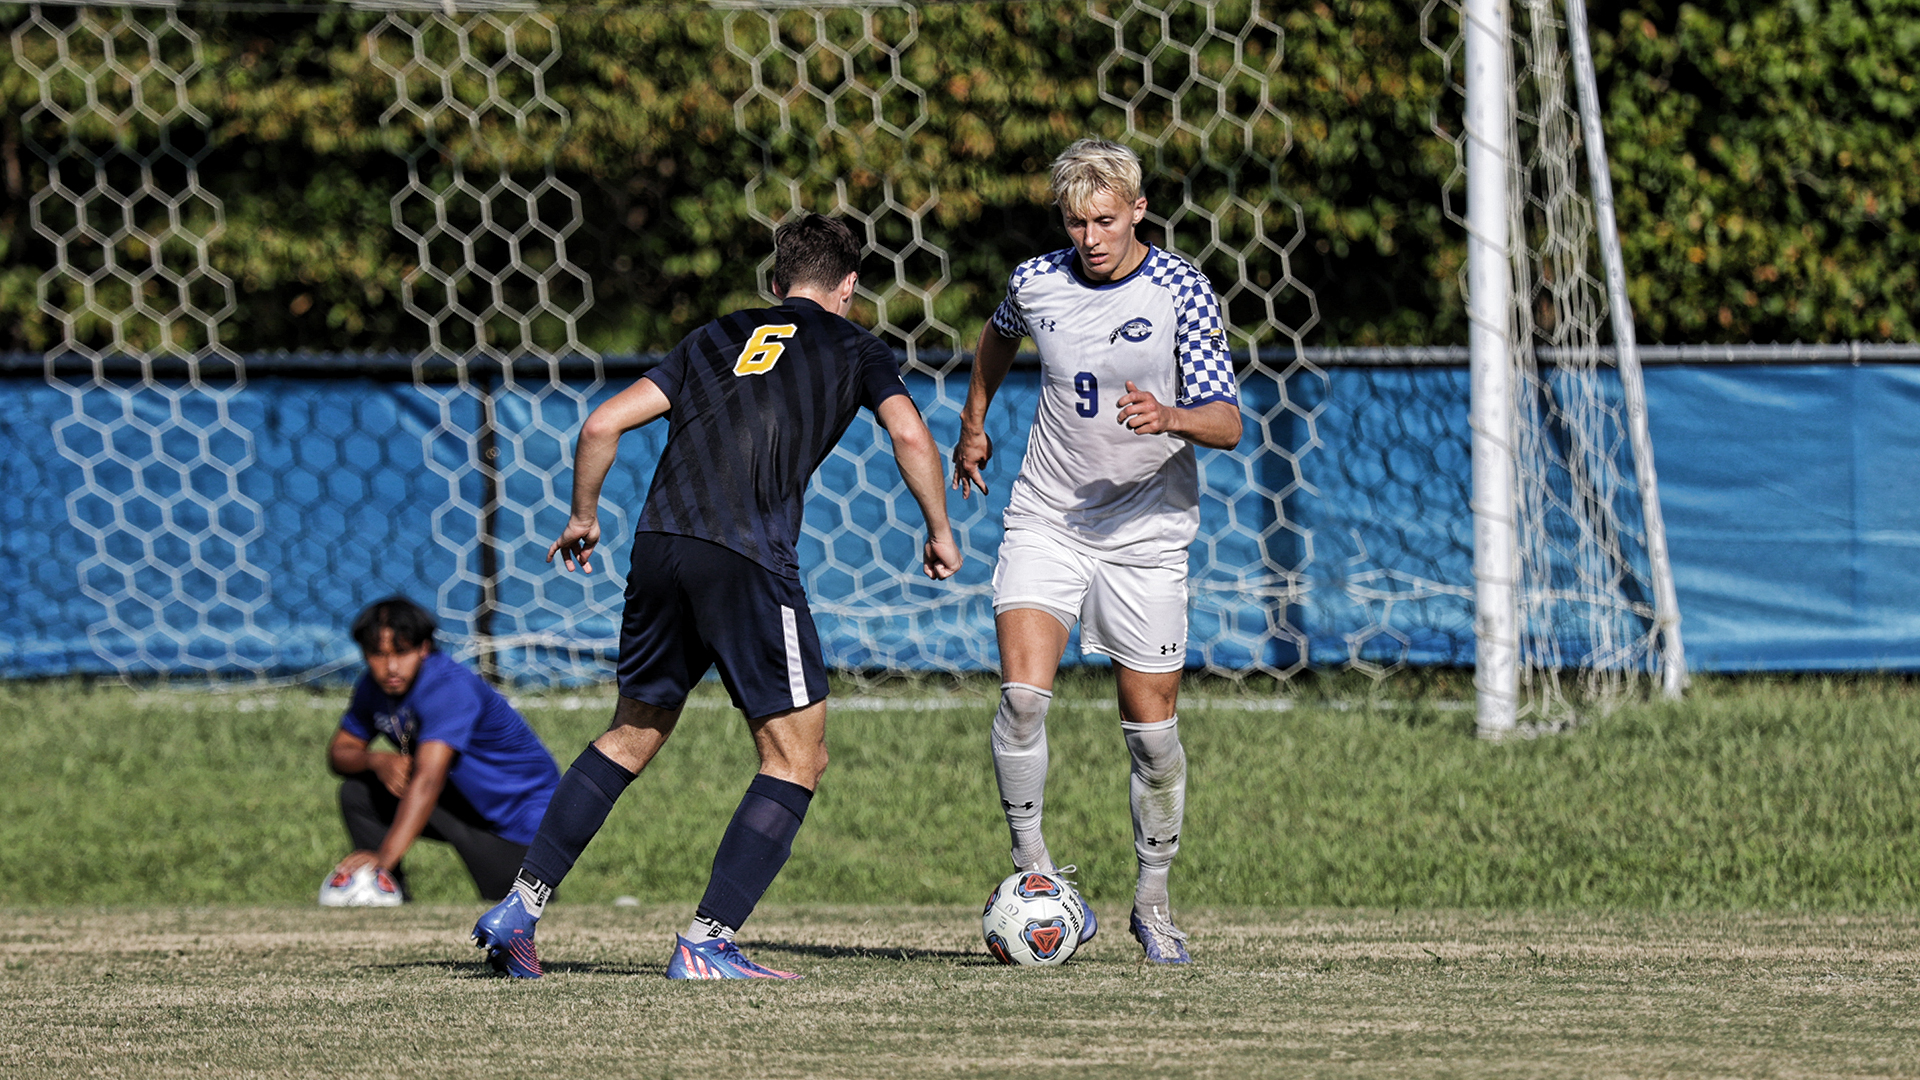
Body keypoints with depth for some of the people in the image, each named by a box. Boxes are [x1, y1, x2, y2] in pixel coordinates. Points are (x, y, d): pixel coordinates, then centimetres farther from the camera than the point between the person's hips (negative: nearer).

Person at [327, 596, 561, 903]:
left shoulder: (448, 688, -33)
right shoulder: (375, 686, -8)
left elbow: (428, 780, -45)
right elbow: (340, 751, 3)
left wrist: (385, 857, -56)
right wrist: (376, 761, -23)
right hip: (463, 800, 7)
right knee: (357, 792, -10)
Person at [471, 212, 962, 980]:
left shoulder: (719, 337, 25)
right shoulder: (852, 347, 16)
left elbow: (602, 425, 18)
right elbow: (909, 435, 0)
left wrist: (583, 517, 32)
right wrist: (939, 533, 13)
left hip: (661, 543, 5)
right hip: (749, 557, -5)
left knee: (633, 736, 21)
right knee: (796, 759, 5)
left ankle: (520, 908, 15)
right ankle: (708, 942, -5)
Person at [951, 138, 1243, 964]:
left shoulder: (1182, 293, -11)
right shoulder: (1037, 282, -2)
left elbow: (1227, 424, -13)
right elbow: (999, 336, 24)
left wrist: (1169, 418, -33)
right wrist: (973, 422, 30)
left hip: (1146, 531, -1)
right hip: (1046, 518, 1)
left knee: (1150, 722, 2)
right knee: (1022, 692, -19)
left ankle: (1154, 902, 19)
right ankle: (1032, 872, -7)